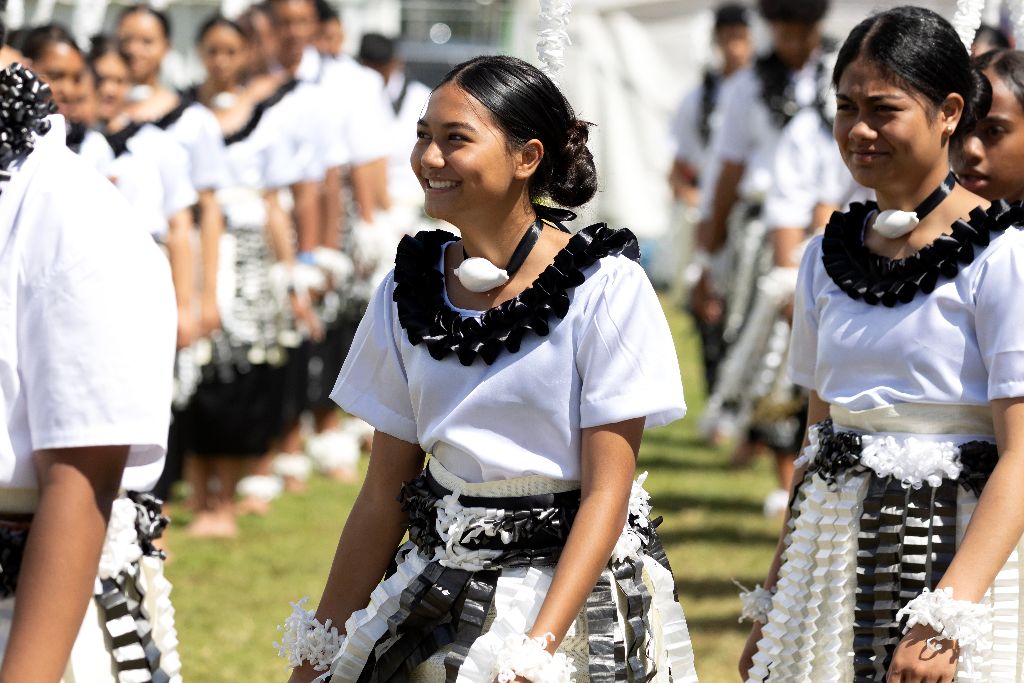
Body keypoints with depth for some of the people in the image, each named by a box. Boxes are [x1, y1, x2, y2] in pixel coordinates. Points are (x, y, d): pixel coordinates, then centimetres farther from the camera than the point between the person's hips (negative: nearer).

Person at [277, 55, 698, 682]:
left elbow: (606, 490, -14)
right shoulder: (408, 293, 2)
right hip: (442, 600, 4)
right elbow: (384, 494, 6)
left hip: (579, 588, -4)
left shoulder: (606, 288, -11)